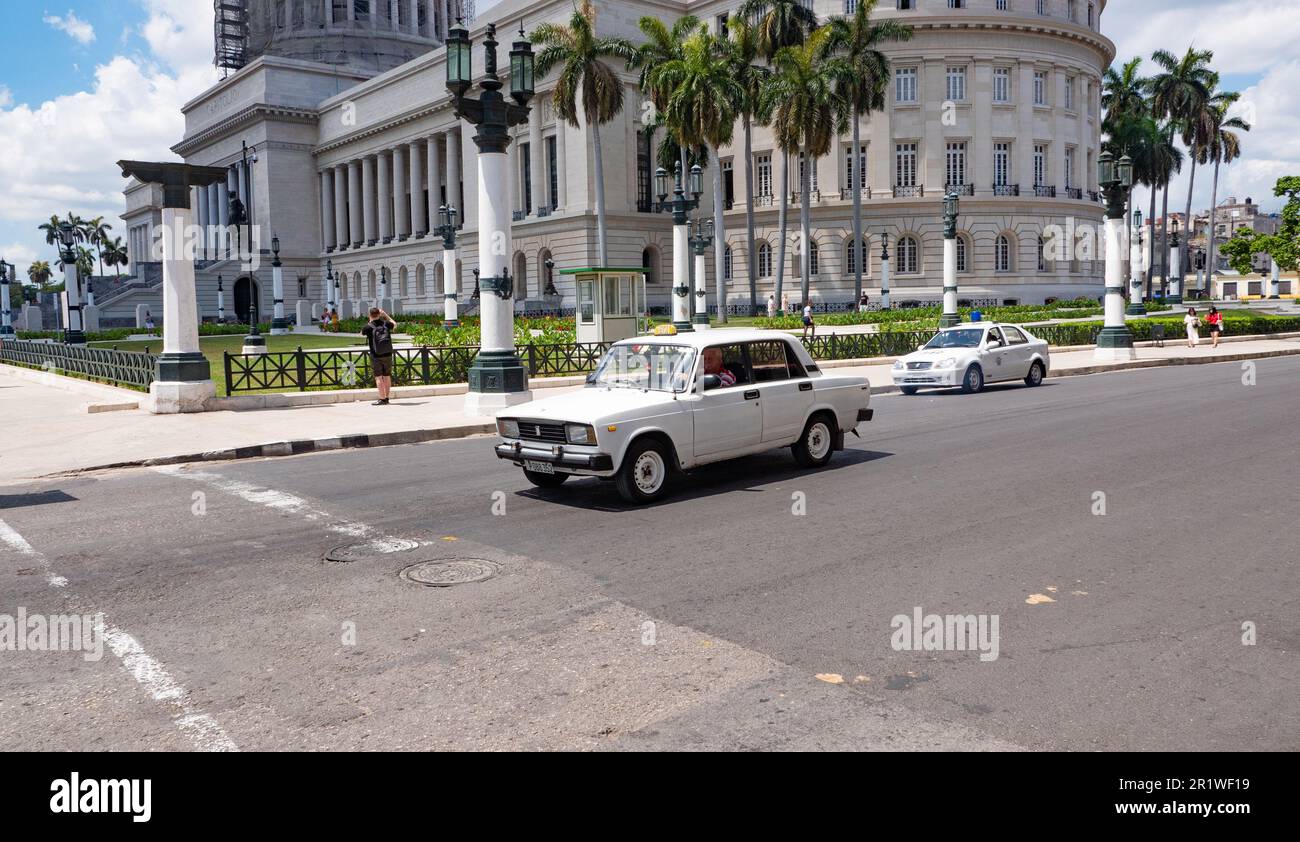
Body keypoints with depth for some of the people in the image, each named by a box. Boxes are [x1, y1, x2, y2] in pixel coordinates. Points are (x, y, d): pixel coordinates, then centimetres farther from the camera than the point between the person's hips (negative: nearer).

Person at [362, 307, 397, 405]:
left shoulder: (369, 327, -9)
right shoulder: (386, 324, 1)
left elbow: (361, 333, 14)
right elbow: (394, 324, 25)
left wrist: (370, 322, 17)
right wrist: (385, 315, 24)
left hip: (376, 356, -4)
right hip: (387, 355, 4)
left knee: (378, 377, -2)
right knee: (387, 376, 11)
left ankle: (382, 399, -6)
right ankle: (386, 398, 17)